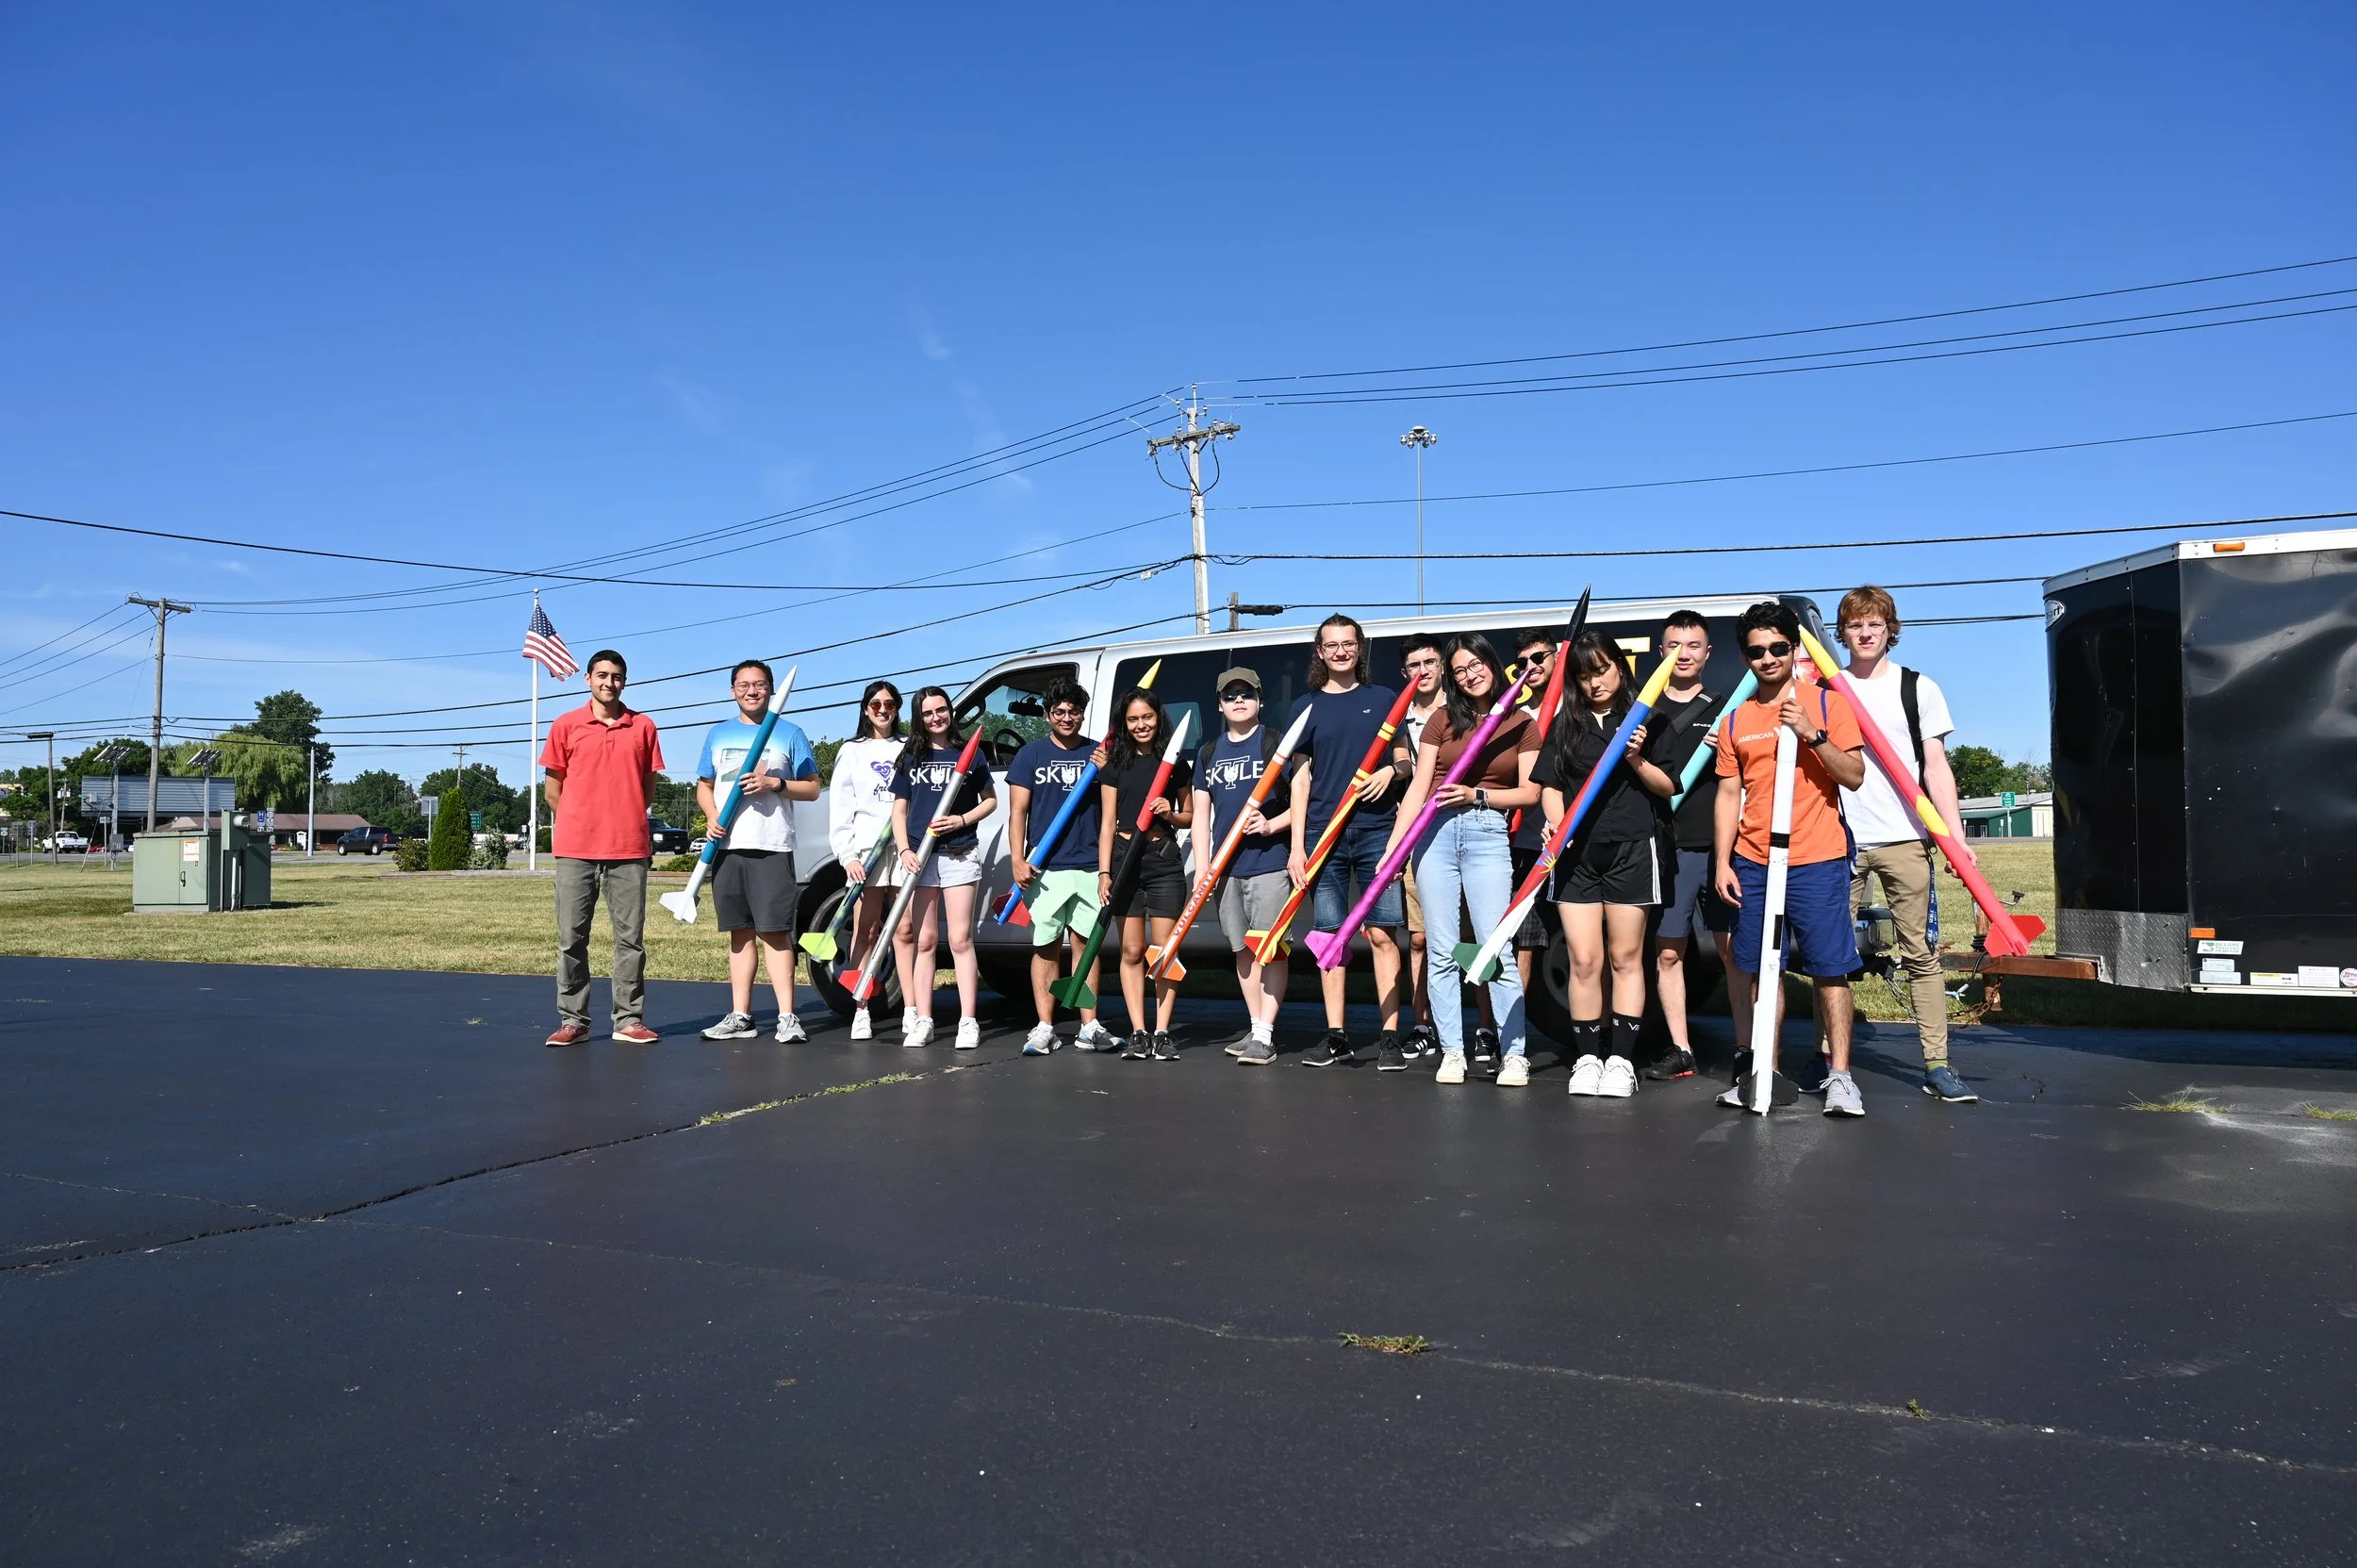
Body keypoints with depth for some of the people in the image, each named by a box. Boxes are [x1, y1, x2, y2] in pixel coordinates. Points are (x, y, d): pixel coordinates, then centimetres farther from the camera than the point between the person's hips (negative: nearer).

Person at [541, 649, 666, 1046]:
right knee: (571, 938, 2)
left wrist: (622, 819, 13)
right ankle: (573, 1020, 10)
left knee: (631, 938, 2)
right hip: (575, 849, 0)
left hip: (629, 848, 1)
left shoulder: (643, 726, 7)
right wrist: (579, 825, 11)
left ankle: (629, 1020, 8)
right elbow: (553, 789, 11)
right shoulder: (565, 725, 5)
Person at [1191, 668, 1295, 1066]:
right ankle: (1257, 1029, 19)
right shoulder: (1209, 753, 14)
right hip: (1227, 866, 6)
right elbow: (1201, 814, 14)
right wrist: (1202, 868, 5)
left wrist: (1272, 824, -18)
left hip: (1269, 861, -6)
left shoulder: (1277, 743, -1)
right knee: (1242, 950, 10)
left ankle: (1266, 1036, -8)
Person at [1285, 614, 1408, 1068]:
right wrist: (1296, 847, 1)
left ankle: (1390, 1035, 0)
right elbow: (1301, 780, 8)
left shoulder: (1383, 699, 10)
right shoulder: (1306, 708, 11)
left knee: (1383, 934, -4)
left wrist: (1390, 770, -9)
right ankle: (1336, 1037, 8)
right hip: (1323, 834, 1)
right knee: (1329, 936, 2)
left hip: (1376, 830, -1)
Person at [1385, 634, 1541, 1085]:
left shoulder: (1521, 724, 8)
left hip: (1488, 834, -2)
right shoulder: (1443, 719, 9)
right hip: (1436, 833, 2)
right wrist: (1392, 847, -2)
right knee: (1441, 950, 2)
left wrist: (1477, 795, -9)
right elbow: (1418, 788, 5)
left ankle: (1515, 1053, -1)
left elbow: (1529, 793, 4)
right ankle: (1452, 1051, 10)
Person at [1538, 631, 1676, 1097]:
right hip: (1576, 852, 2)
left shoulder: (1642, 719, 3)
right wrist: (1556, 825, -7)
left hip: (1630, 849, -2)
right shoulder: (1565, 724, 11)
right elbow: (1551, 784, 10)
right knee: (1583, 961, 1)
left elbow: (1667, 787, 4)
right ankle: (1586, 1057, 11)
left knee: (1625, 958, 3)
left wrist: (1636, 760, -13)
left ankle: (1621, 1058, 9)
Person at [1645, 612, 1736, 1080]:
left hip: (1718, 845, -1)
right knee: (1667, 952, 4)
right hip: (1665, 848, 1)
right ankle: (1679, 1050, 14)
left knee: (1734, 950, -2)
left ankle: (1746, 1052, 5)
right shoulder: (1645, 712, 12)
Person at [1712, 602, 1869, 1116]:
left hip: (1817, 861, -3)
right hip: (1753, 865, 3)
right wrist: (1722, 863, 5)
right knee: (1761, 968, 6)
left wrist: (1812, 734, -17)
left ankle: (1840, 1075, 3)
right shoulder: (1736, 720, 11)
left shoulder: (1827, 703, 2)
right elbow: (1729, 795, 11)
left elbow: (1854, 776, -3)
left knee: (1831, 969, -3)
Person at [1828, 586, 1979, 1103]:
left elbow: (1935, 766, 3)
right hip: (1840, 838, 1)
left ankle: (1937, 1065, 2)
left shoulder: (1919, 688, 8)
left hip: (1905, 839, -1)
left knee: (1922, 953, -1)